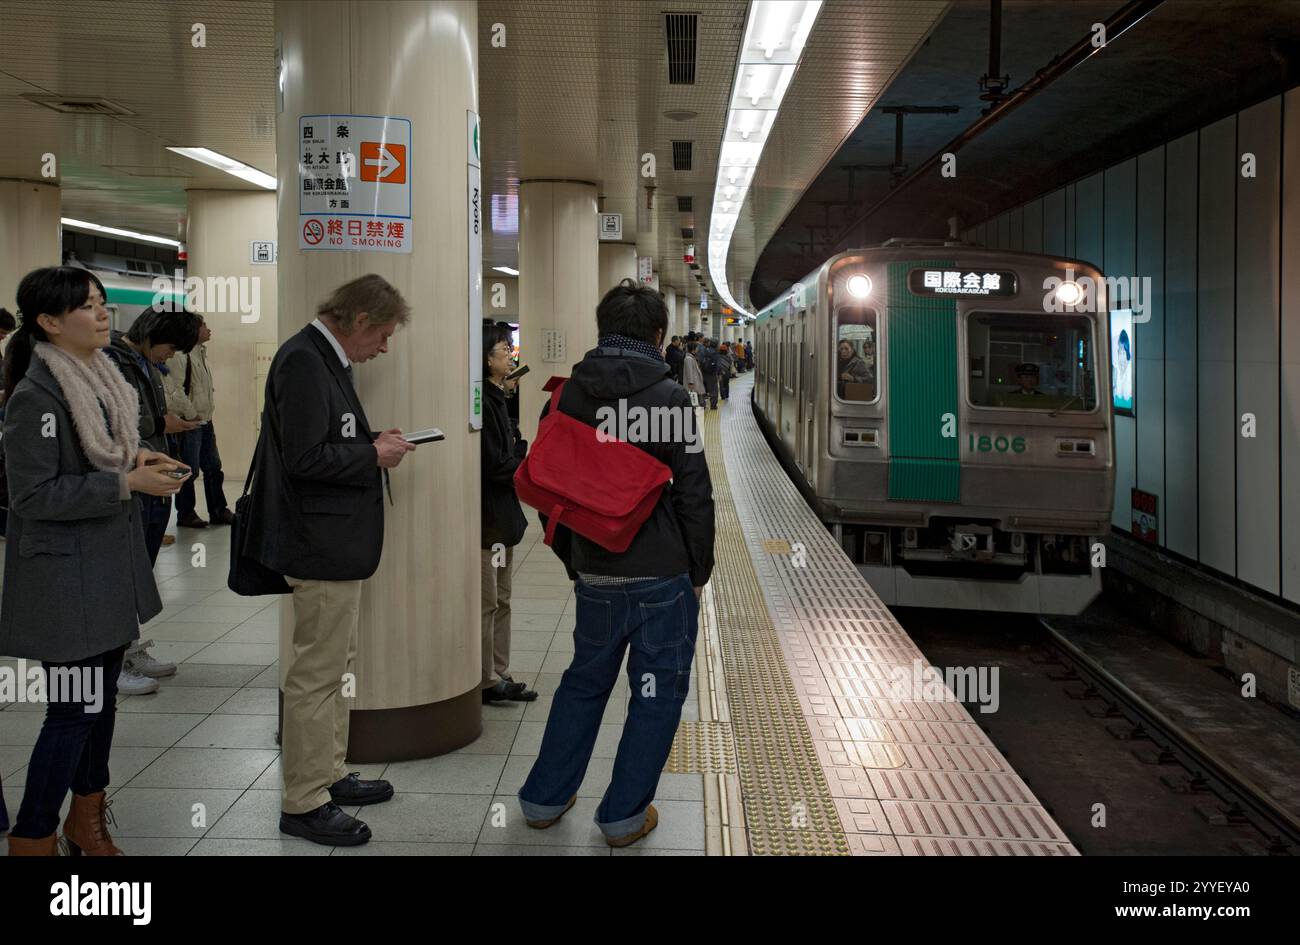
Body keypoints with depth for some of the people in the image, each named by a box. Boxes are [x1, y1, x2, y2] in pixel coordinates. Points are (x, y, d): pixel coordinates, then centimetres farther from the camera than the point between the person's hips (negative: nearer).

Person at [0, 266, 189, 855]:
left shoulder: (101, 377, 7)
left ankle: (86, 822, 32)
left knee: (102, 697, 17)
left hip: (112, 562, 9)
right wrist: (126, 483, -21)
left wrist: (137, 459, 2)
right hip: (65, 571, -9)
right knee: (75, 708, -3)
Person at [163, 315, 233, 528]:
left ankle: (218, 511, 20)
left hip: (204, 421, 9)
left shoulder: (201, 353, 15)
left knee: (213, 467, 12)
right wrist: (191, 414, -15)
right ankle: (185, 514, 9)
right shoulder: (179, 356, -15)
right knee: (189, 470, -2)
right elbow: (175, 390, -21)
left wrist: (208, 416, 15)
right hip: (189, 423, -9)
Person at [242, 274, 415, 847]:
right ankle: (304, 803, 6)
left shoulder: (325, 360, 14)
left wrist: (374, 443, 5)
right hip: (323, 546, -11)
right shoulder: (303, 360, -18)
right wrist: (374, 455, -14)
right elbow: (305, 457, -25)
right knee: (316, 674, -3)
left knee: (335, 664, 19)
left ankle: (329, 774, 31)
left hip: (337, 542, 11)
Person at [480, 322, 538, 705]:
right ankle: (486, 682, 10)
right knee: (487, 603, 0)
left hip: (502, 514, 10)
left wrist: (522, 452, -5)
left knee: (500, 600, 16)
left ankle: (499, 676, 24)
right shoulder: (482, 402, -19)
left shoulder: (496, 398, 12)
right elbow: (495, 465, -21)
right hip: (488, 515, -10)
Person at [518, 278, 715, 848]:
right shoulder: (668, 397, -10)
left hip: (595, 576, 5)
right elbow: (693, 494, -9)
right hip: (663, 576, -5)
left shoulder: (566, 398, 4)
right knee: (658, 693, 10)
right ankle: (624, 816, 15)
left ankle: (543, 799, 27)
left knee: (584, 681, 22)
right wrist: (697, 575, 2)